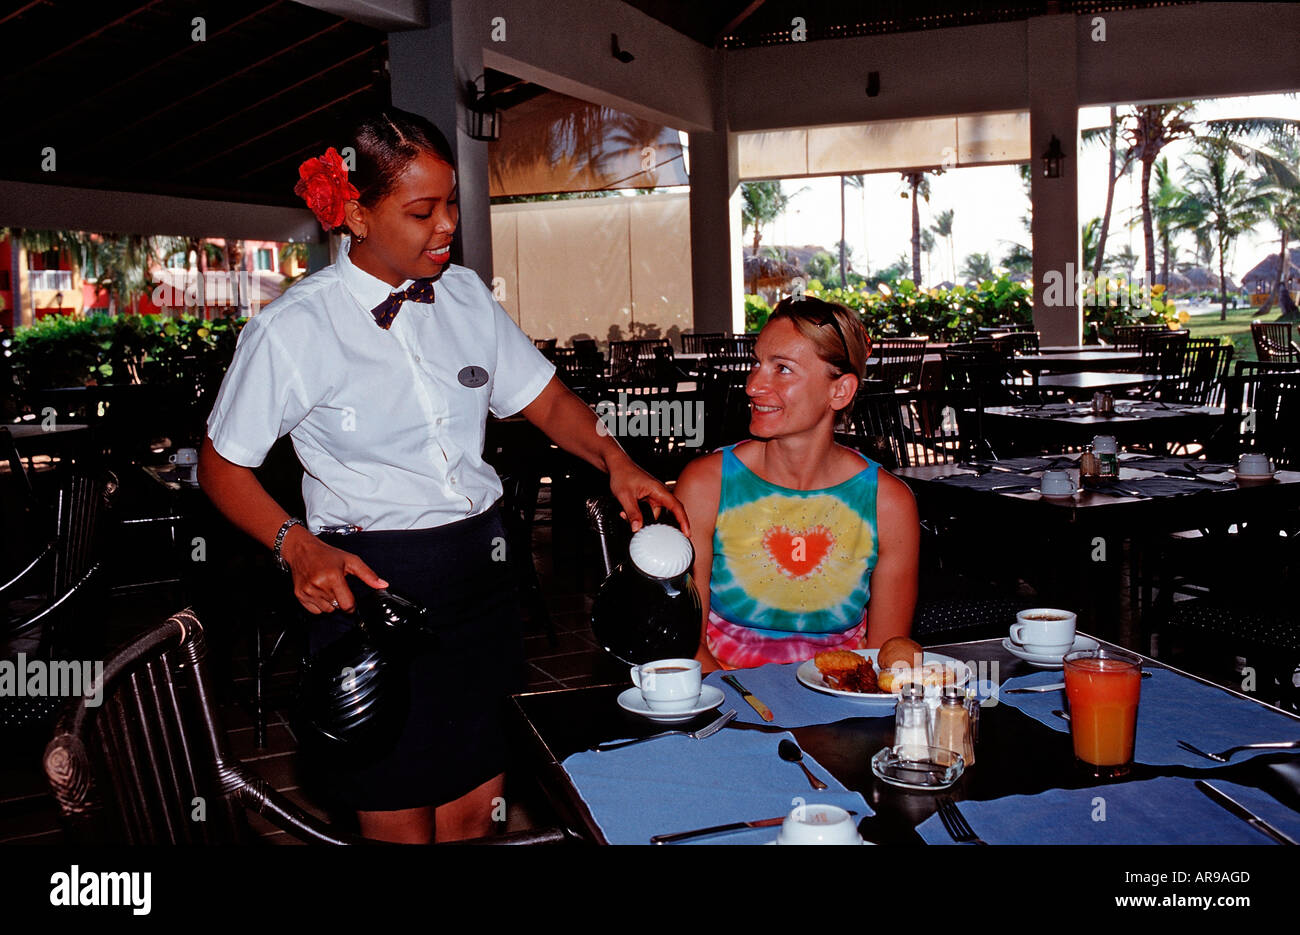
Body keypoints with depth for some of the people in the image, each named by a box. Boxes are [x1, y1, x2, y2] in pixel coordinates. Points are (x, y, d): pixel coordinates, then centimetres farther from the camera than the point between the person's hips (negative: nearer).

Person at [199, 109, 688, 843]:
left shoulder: (465, 295, 5)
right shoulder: (294, 329, -10)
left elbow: (544, 397, 9)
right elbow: (223, 464, -2)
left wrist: (615, 460, -9)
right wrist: (298, 546, -17)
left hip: (479, 569, 5)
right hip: (372, 582, -5)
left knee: (476, 807, 14)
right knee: (399, 821, 7)